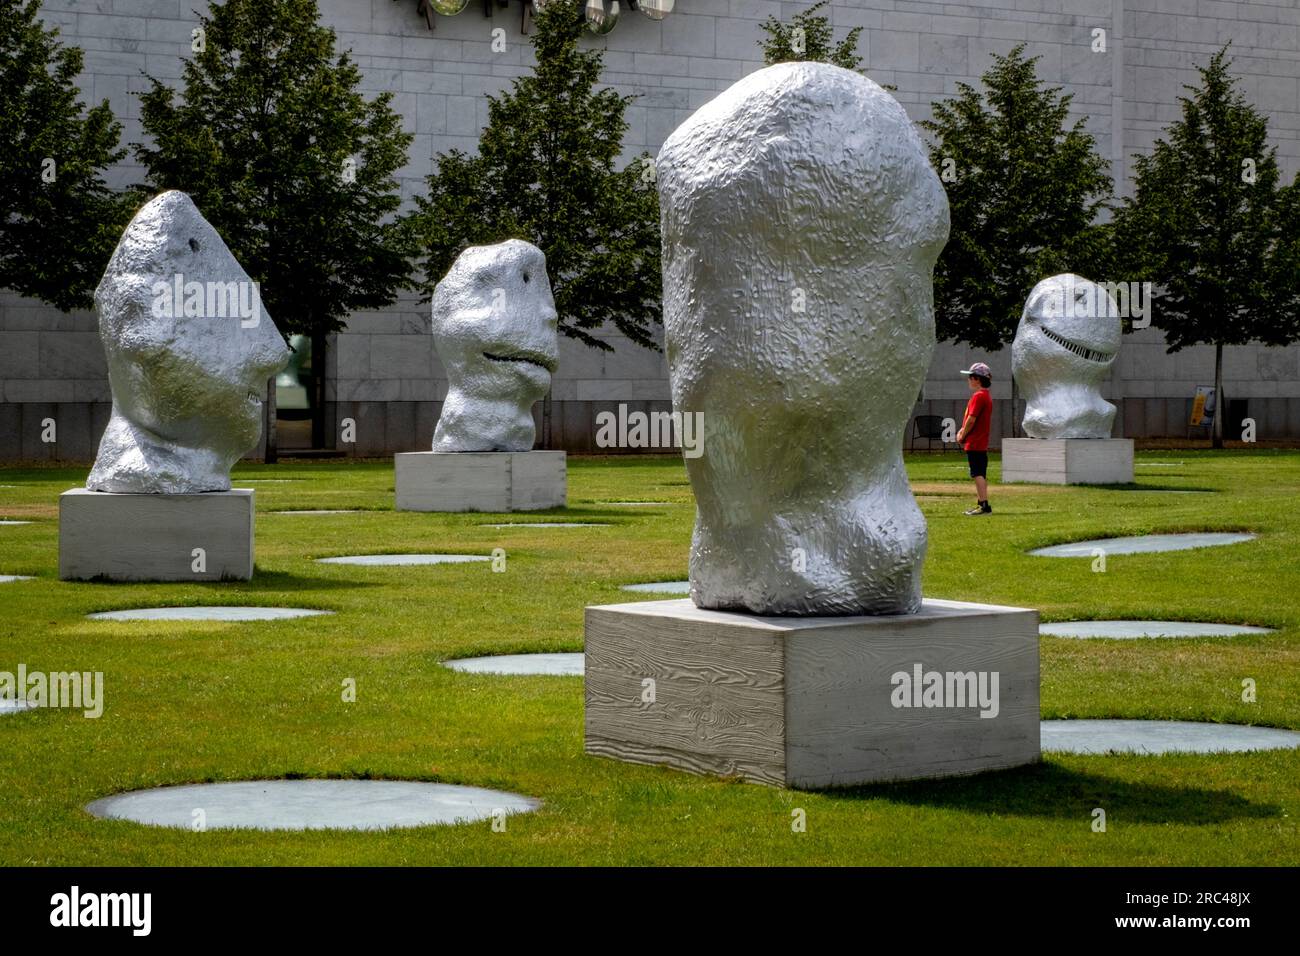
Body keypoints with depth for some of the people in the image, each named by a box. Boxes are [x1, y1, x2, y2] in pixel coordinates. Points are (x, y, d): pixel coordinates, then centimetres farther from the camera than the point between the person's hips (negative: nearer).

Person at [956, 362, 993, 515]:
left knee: (978, 474, -10)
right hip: (982, 443, 10)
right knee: (980, 474, 14)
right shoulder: (986, 396, 16)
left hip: (974, 443, -10)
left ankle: (984, 505, -14)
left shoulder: (978, 396, -15)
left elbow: (971, 419, -19)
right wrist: (963, 431, 9)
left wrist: (962, 436, -8)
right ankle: (981, 504, 19)